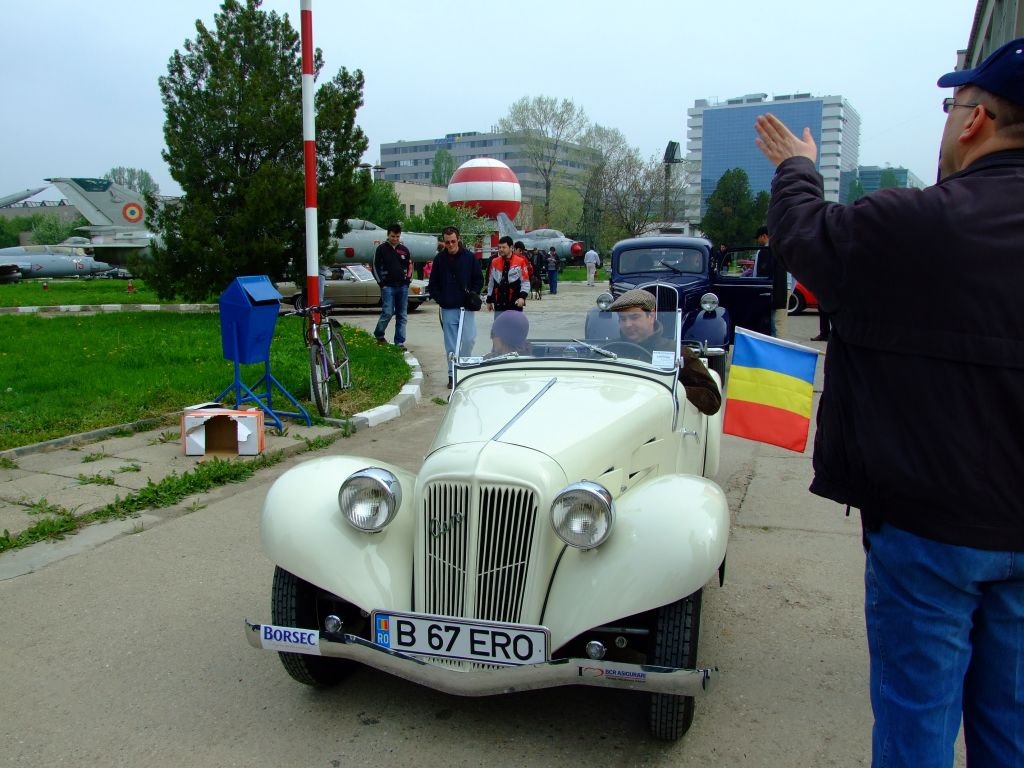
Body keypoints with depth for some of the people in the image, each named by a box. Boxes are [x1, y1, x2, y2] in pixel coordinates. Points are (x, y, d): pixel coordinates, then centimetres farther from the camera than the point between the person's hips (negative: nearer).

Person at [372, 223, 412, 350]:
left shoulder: (404, 250, 13)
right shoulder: (382, 249, 2)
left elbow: (409, 265, 21)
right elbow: (375, 267, 2)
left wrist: (409, 279, 7)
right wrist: (381, 283, -5)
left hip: (403, 286, 4)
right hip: (388, 286, -4)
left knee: (402, 315, 3)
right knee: (388, 313, -12)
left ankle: (400, 342, 7)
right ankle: (378, 334, 11)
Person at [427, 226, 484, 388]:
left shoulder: (469, 257, 1)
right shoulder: (439, 259, 4)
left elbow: (479, 279, 8)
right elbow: (433, 284, 11)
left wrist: (473, 295, -4)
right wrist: (439, 299, -2)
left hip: (466, 307, -1)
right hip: (447, 308, 1)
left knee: (469, 339, -8)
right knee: (450, 344, 4)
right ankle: (452, 374, 11)